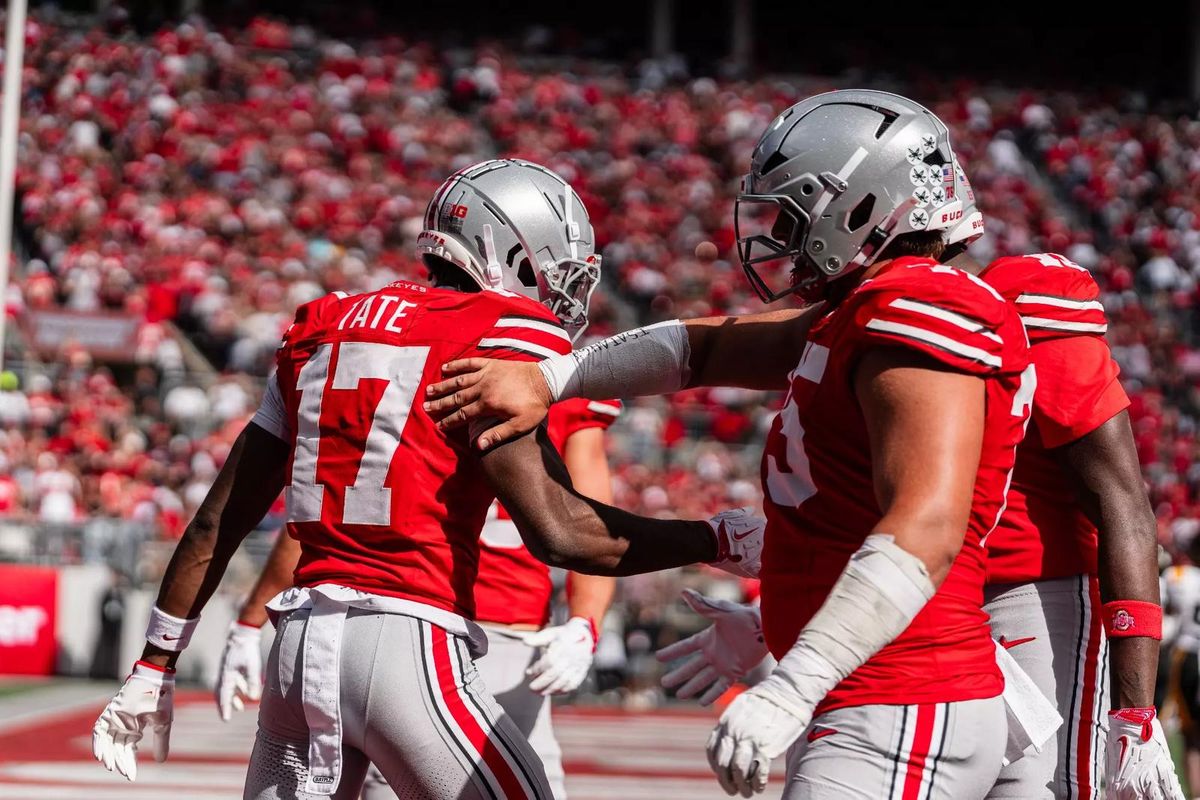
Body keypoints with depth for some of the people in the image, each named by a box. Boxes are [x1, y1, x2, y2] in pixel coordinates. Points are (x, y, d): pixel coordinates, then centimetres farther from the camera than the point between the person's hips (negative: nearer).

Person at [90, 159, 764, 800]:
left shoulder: (322, 331, 17)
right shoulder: (498, 340, -4)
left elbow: (219, 522, 17)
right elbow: (558, 531, -13)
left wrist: (155, 668, 23)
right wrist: (722, 541, -3)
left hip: (301, 640, 7)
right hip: (405, 642, -7)